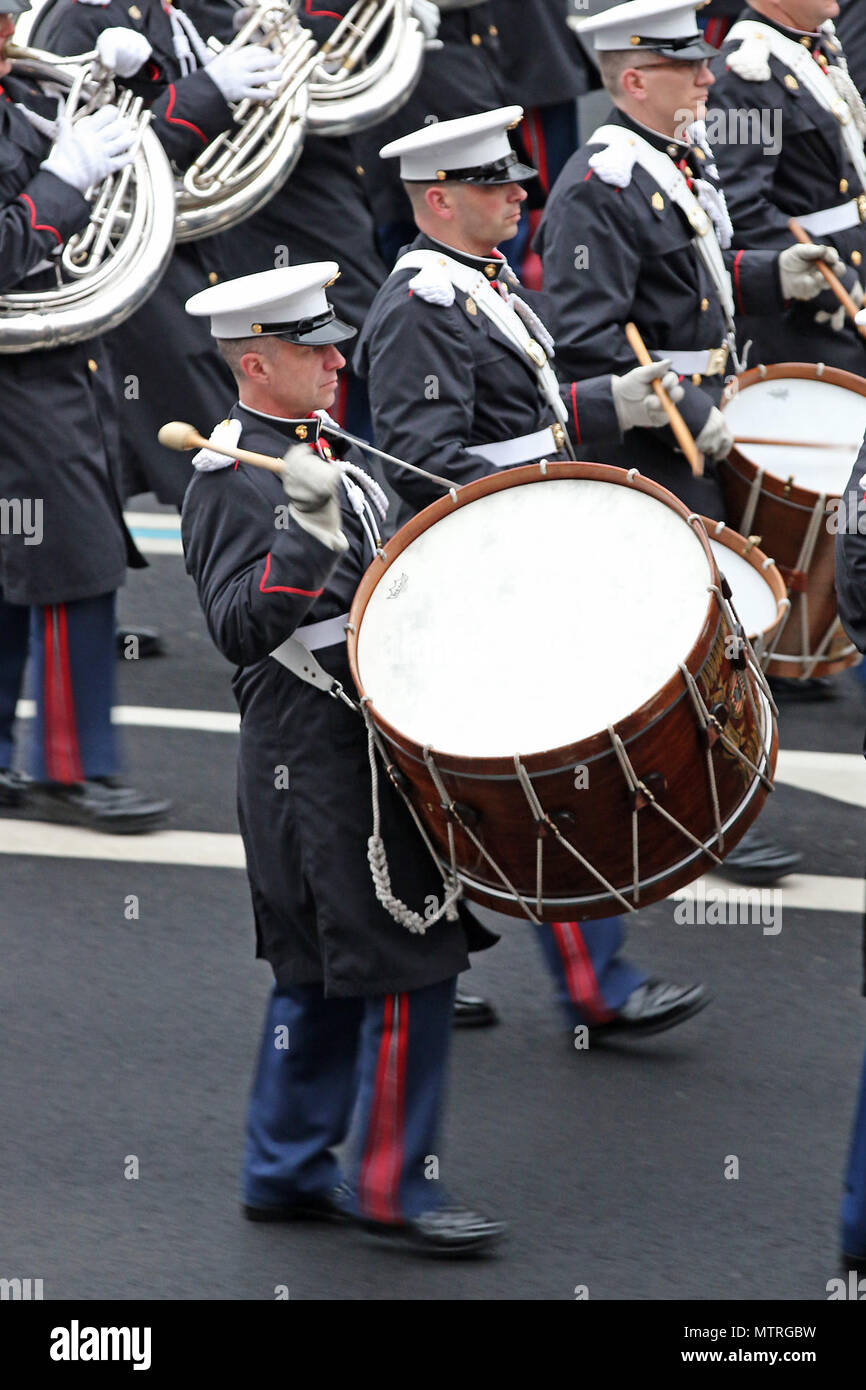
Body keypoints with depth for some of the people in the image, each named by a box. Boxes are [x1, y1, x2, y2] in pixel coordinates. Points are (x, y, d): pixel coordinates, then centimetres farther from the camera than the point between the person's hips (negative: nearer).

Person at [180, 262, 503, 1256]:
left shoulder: (318, 446, 12)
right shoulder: (232, 482, -17)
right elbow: (242, 628, -28)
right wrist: (308, 534, -39)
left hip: (364, 743, 10)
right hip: (318, 756, -10)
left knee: (322, 970, 15)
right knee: (409, 965, -8)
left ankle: (286, 1171, 22)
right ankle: (393, 1187, -2)